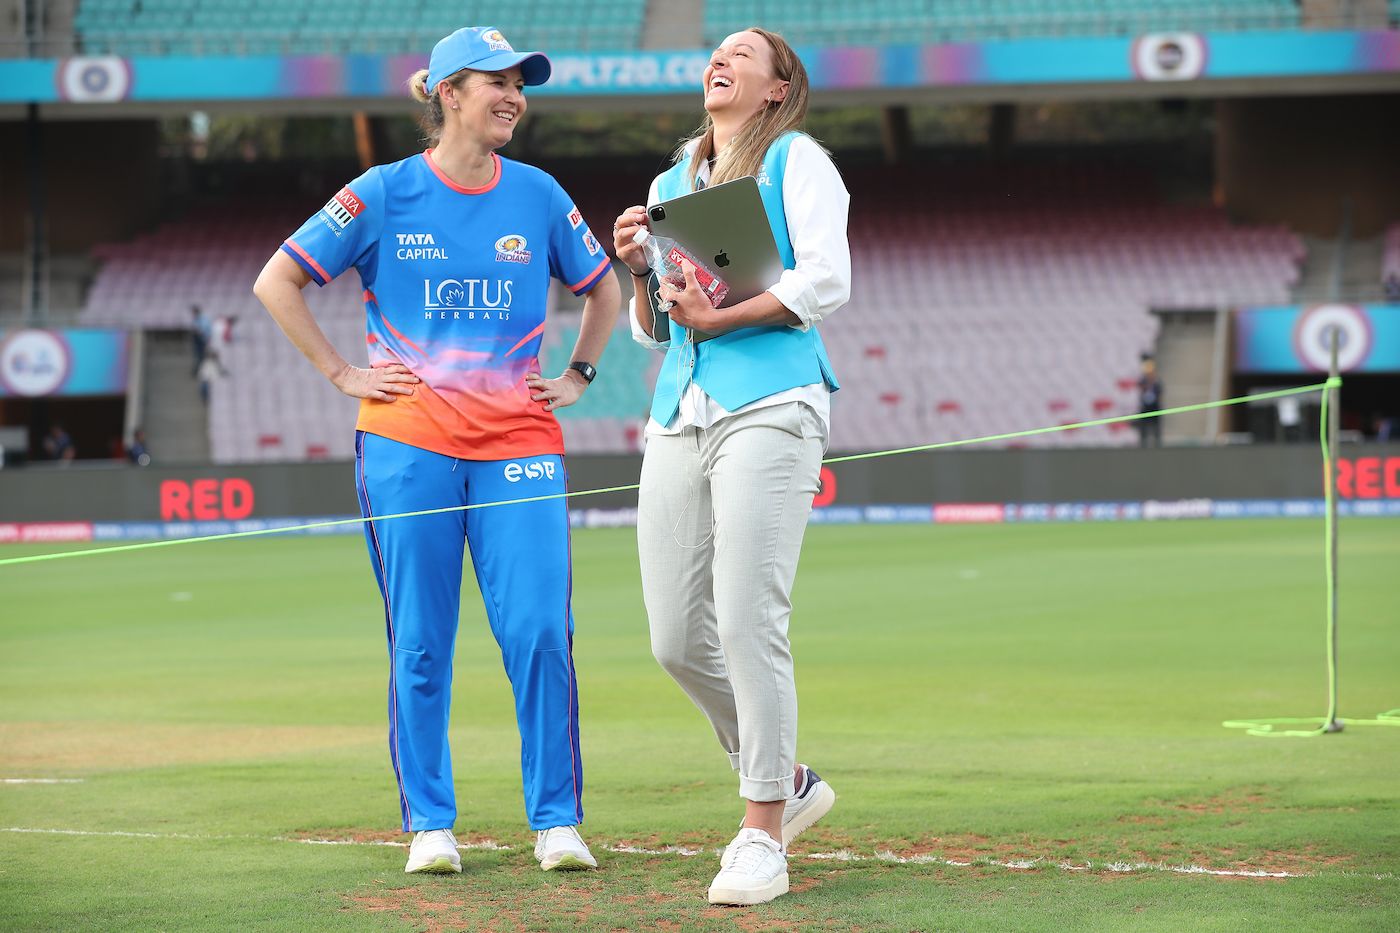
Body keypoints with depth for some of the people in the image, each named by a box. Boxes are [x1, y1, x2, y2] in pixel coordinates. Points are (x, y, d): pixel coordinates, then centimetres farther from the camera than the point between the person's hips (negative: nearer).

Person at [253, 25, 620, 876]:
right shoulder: (385, 195, 0)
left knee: (541, 632, -8)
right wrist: (343, 375, -1)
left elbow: (605, 288, 23)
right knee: (420, 644, 1)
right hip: (408, 445, -2)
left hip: (518, 441, 2)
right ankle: (429, 823, 10)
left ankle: (558, 820, 1)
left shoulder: (538, 195, 8)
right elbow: (278, 281, 3)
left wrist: (578, 376, 13)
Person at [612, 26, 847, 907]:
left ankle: (762, 840, -8)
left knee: (749, 625, -14)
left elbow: (827, 281, -9)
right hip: (680, 419, 7)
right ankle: (788, 784, 22)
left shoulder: (797, 160, 4)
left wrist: (723, 318, -12)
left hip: (769, 408, -7)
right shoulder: (670, 184, 22)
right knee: (678, 639, 2)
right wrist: (640, 270, 5)